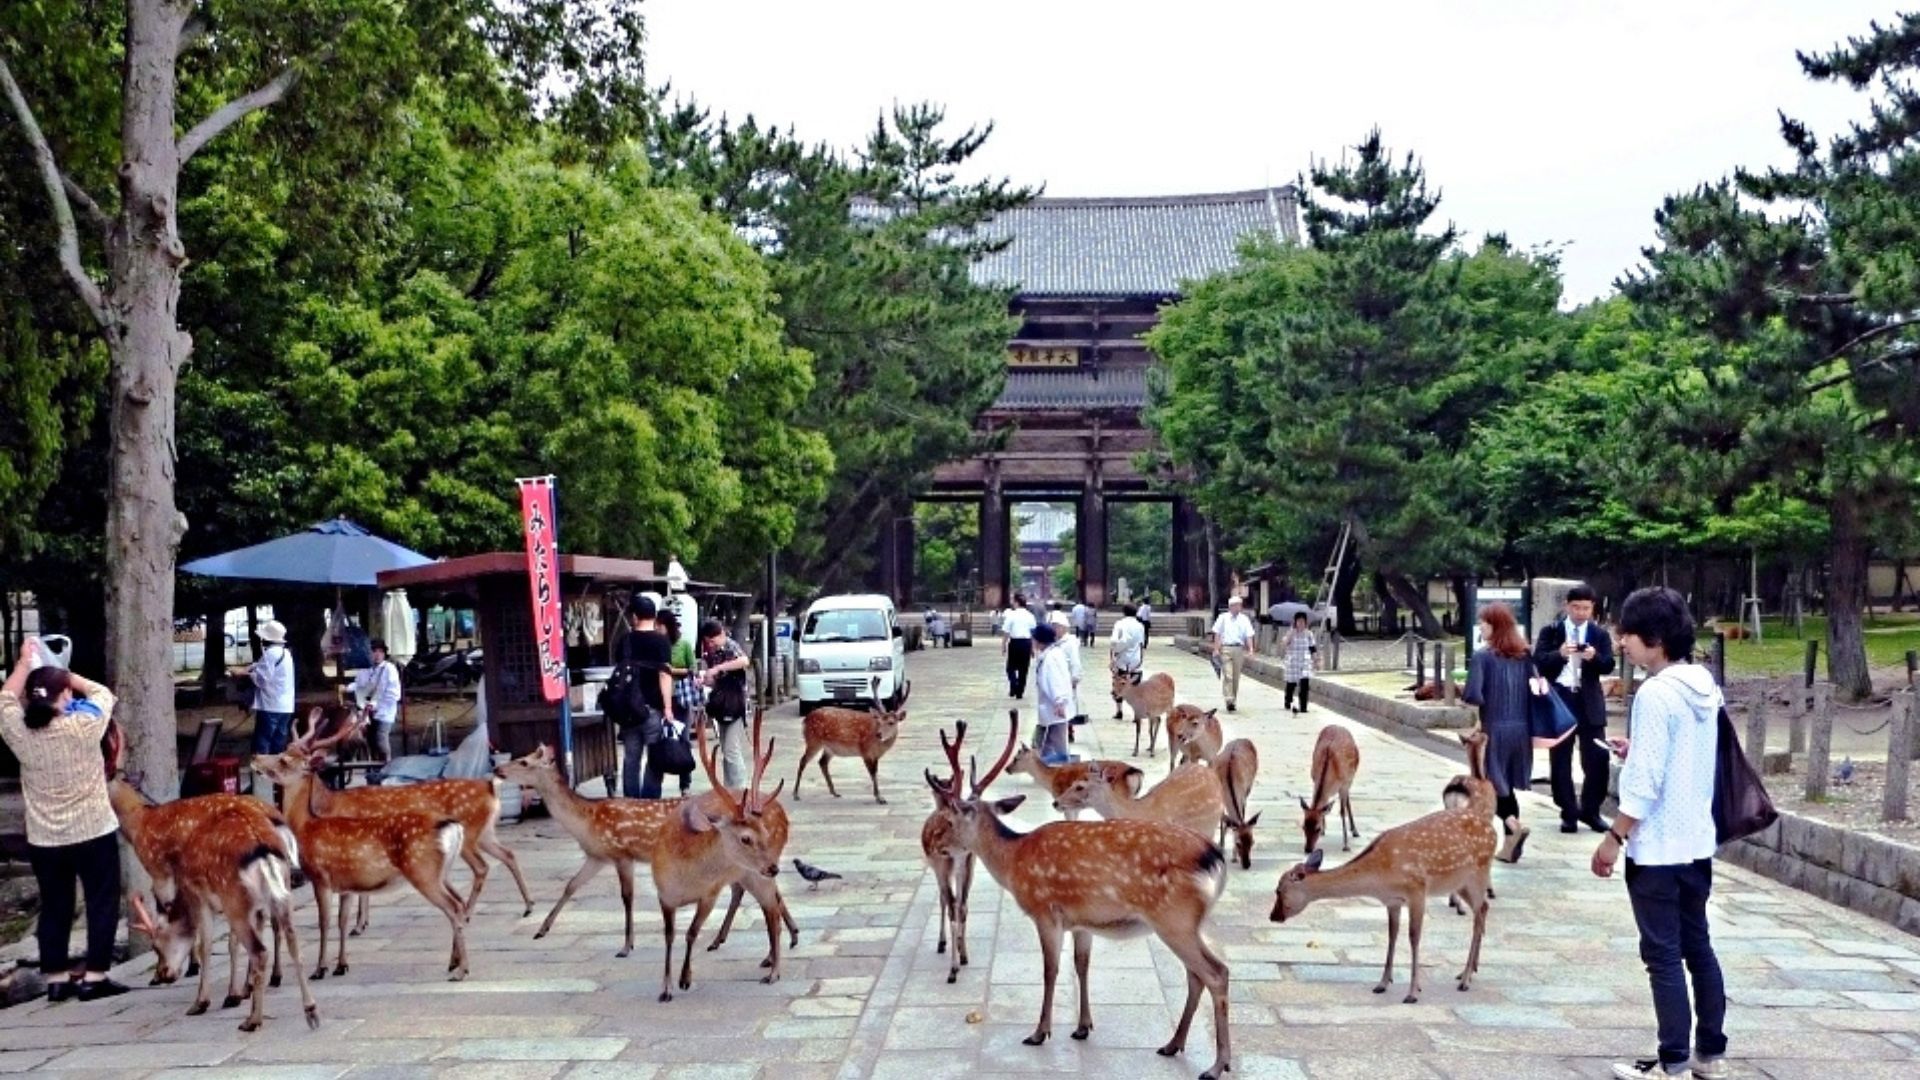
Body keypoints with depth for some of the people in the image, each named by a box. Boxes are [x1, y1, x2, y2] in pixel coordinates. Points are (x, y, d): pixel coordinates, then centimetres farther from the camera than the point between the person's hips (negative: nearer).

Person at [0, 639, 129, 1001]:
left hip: (43, 840, 3)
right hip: (94, 834, -3)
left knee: (54, 908, 13)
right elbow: (101, 692, 4)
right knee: (102, 904, 6)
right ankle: (94, 978, 6)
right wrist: (65, 676, 11)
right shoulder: (84, 726, -15)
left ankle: (56, 979, 17)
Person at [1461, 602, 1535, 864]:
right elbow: (1534, 689, 7)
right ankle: (1510, 843, 17)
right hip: (1522, 729, 5)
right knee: (1507, 784, 16)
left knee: (1491, 783, 7)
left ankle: (1513, 825, -16)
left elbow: (1473, 695, -17)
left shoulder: (1482, 656, -12)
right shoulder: (1524, 654, 5)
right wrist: (1530, 725, 15)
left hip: (1495, 729, -5)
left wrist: (1462, 695, 3)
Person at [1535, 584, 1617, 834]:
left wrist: (1595, 657, -22)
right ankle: (1569, 814, 14)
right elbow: (1538, 661, -7)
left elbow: (1609, 666, -1)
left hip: (1589, 701, 1)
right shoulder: (1550, 631, 2)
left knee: (1598, 760, -1)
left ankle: (1590, 811, 14)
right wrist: (1559, 654, -25)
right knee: (1560, 760, 5)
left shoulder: (1600, 633, 6)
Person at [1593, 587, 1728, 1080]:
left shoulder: (1656, 693, -19)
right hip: (1696, 844, 9)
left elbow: (1645, 782, -21)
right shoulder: (1704, 688, 7)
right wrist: (1638, 750, 13)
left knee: (1663, 956, -1)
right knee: (1697, 948, 16)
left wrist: (1613, 838, -14)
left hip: (1657, 849, -9)